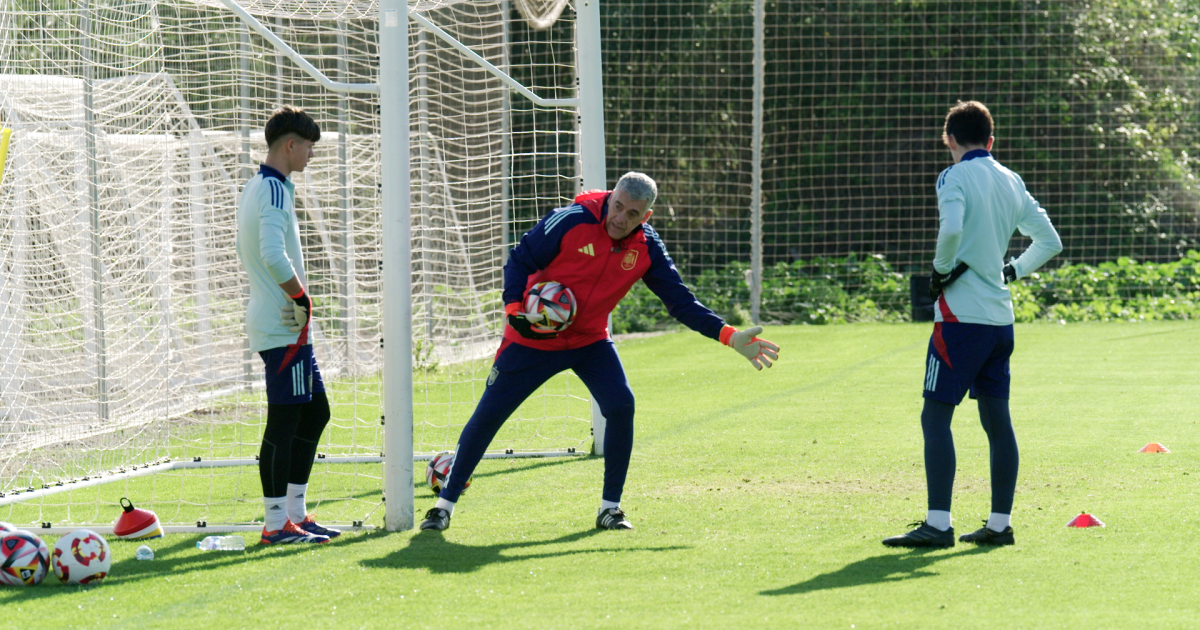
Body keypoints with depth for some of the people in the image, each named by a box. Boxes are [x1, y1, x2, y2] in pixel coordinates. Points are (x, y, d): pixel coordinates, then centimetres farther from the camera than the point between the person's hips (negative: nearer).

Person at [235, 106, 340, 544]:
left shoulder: (254, 188, 16)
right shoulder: (275, 190, -16)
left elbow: (247, 253, 25)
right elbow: (273, 256, -30)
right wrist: (301, 296, -16)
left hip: (277, 323, 11)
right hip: (285, 327, -11)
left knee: (315, 413, 16)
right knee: (284, 422, -7)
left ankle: (295, 514, 20)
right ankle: (276, 524, -4)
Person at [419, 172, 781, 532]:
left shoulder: (647, 248, -9)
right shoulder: (571, 221, -21)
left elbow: (680, 301, -6)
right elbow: (519, 261, -13)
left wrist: (730, 337, -15)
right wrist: (514, 310, -28)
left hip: (591, 341, 3)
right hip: (534, 338, -3)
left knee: (621, 407, -16)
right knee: (489, 413, -2)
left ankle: (610, 508, -2)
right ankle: (446, 503, 13)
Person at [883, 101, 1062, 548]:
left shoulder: (955, 177, -7)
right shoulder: (1011, 182, 14)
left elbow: (952, 229, -25)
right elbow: (1049, 241, 19)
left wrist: (941, 271, -10)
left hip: (962, 313, -7)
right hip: (1000, 315, 7)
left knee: (936, 416, -7)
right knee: (997, 420, 10)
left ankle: (938, 525, -13)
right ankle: (1000, 524, 12)